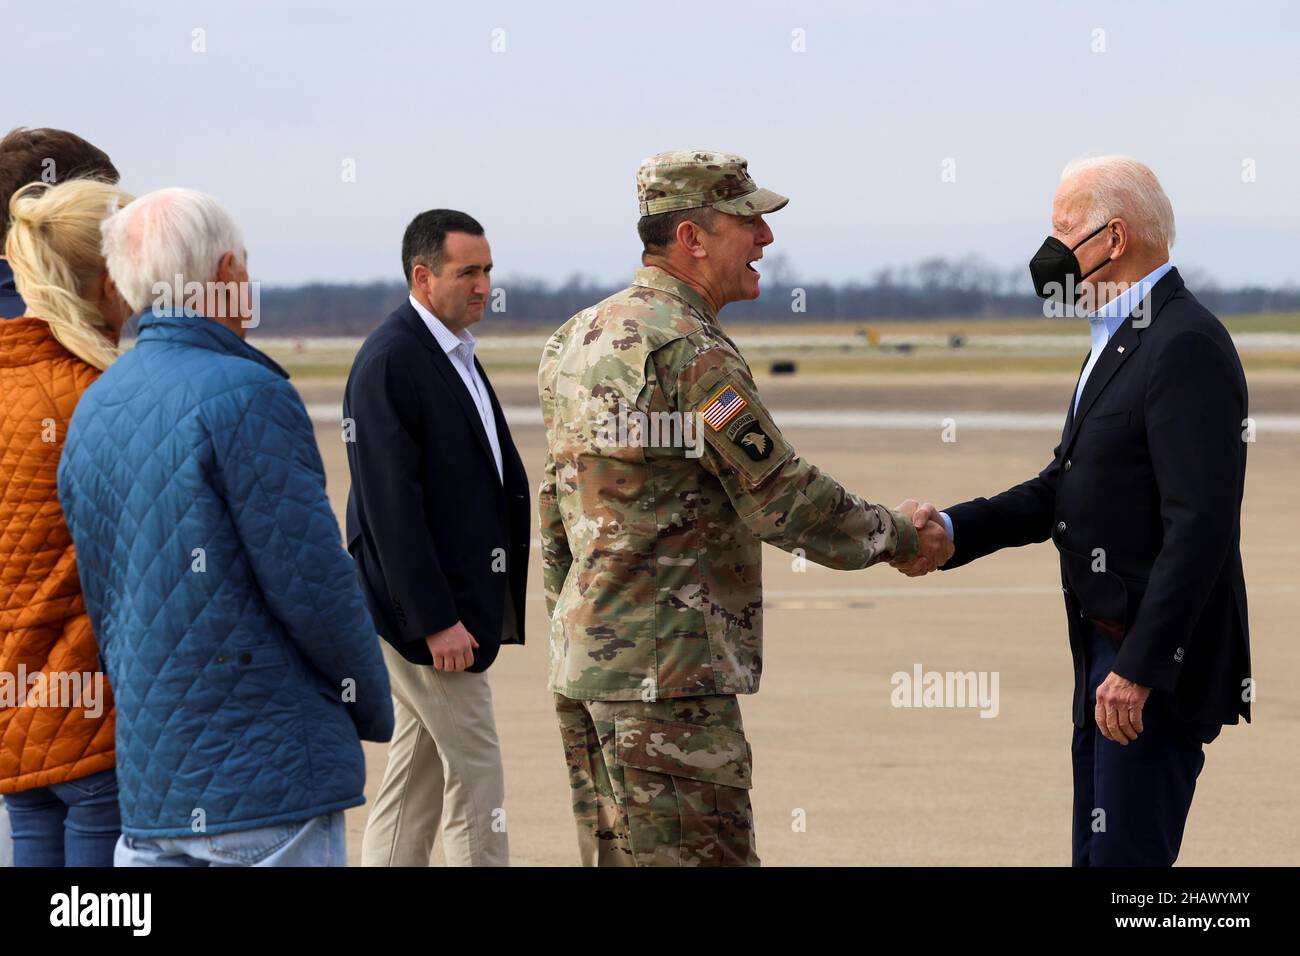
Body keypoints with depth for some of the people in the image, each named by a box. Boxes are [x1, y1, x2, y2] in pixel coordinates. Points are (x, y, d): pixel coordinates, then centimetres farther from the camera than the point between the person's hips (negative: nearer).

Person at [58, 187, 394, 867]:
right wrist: (373, 706, 1)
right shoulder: (246, 396, -13)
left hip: (148, 778, 8)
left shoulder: (92, 410, 11)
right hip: (271, 774, -7)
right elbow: (313, 584, -14)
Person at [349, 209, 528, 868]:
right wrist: (435, 619, -22)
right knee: (473, 770, -6)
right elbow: (391, 503, -20)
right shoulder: (388, 362, -16)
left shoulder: (458, 356, 14)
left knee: (415, 777, 12)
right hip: (426, 603, -9)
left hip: (458, 600, 9)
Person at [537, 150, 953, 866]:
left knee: (617, 859, 13)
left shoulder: (578, 337, 13)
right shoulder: (690, 353, -17)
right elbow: (783, 501, -15)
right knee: (703, 859, -7)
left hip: (583, 664, 10)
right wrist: (901, 537, 0)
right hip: (666, 671, -10)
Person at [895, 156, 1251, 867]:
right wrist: (951, 529, 4)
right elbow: (1062, 489, 18)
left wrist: (1141, 668, -25)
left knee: (1126, 857, -8)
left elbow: (1199, 524, -23)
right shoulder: (1117, 341, 16)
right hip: (1106, 648, 11)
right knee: (1095, 854, 14)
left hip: (1158, 655, -10)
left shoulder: (1186, 346, -17)